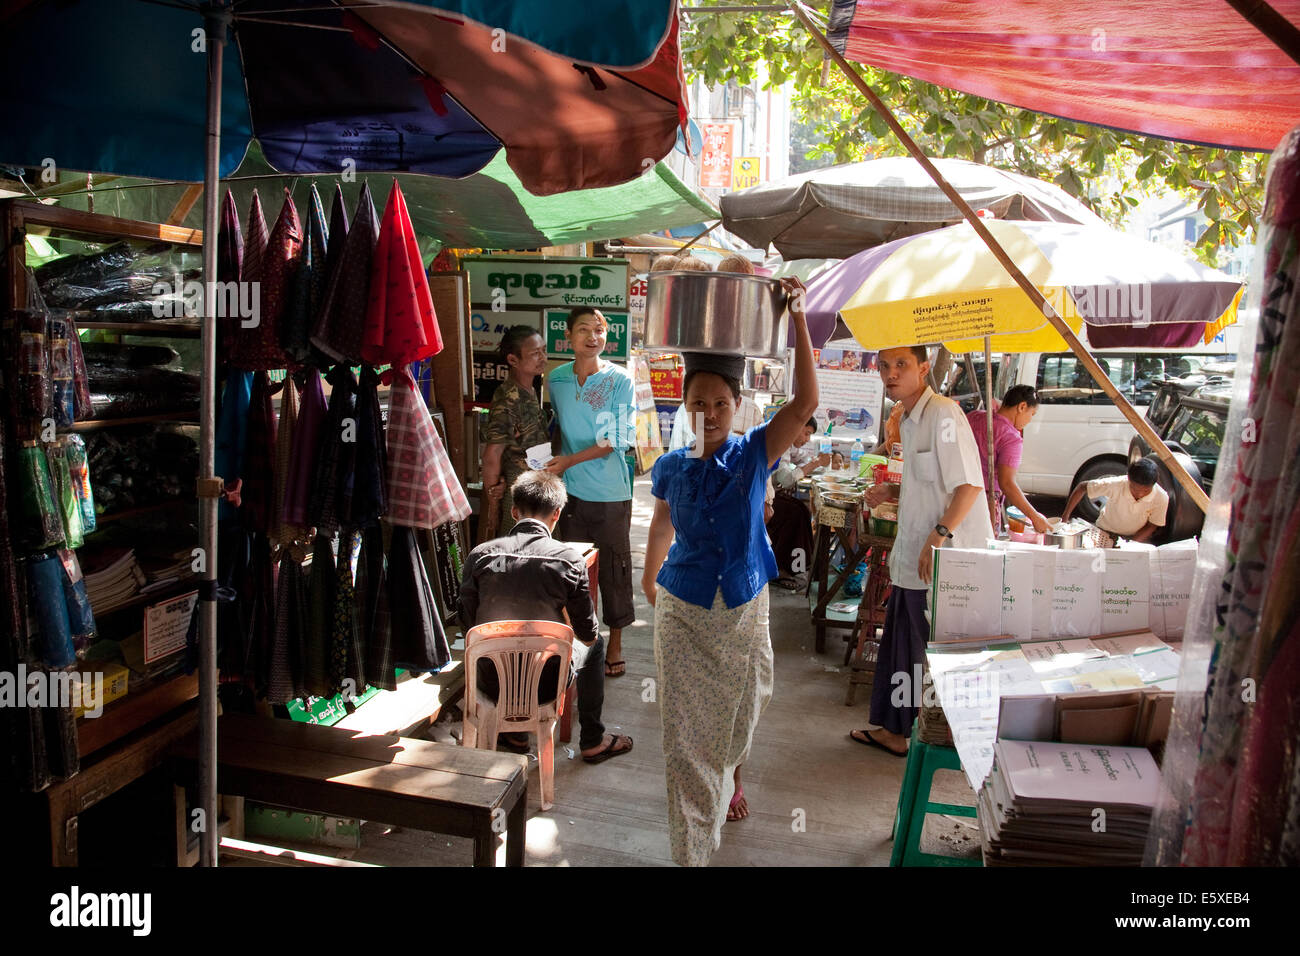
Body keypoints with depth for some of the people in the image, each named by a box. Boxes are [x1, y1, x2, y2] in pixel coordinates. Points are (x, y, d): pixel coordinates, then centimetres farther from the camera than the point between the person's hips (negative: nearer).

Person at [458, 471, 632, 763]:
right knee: (595, 645, 28)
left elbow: (467, 621, 1)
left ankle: (514, 733, 44)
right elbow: (588, 634, -7)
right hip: (543, 686, -2)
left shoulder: (480, 554, -9)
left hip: (491, 682, 2)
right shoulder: (569, 559, -14)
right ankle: (592, 740, 36)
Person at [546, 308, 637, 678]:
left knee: (614, 567, 6)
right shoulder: (557, 379, 3)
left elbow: (618, 439, -13)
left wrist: (570, 460, -19)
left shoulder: (619, 380, -9)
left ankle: (615, 644, 20)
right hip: (571, 491, 3)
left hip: (611, 493, -3)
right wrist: (552, 465, 8)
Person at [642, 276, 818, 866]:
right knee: (686, 731, 0)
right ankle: (691, 850, 11)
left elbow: (805, 402, -25)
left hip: (744, 609, 1)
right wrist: (649, 579, 27)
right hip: (683, 611, 0)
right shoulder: (671, 468, -5)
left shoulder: (755, 454, -10)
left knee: (738, 713, 21)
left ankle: (729, 779, 54)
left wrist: (798, 318, -31)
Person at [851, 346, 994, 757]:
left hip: (943, 566, -9)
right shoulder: (909, 420, 15)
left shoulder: (943, 413, -16)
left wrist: (939, 535, -27)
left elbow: (969, 484, -22)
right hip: (913, 560, 9)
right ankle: (896, 730, 29)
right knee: (901, 647, 17)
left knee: (936, 657, 3)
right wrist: (892, 492, 11)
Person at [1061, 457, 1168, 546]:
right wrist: (1065, 517, -19)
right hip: (1106, 533, -2)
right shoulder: (1116, 485, -28)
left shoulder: (1161, 498, -22)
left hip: (1136, 537, 2)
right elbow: (1082, 487, -17)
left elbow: (1152, 526, -8)